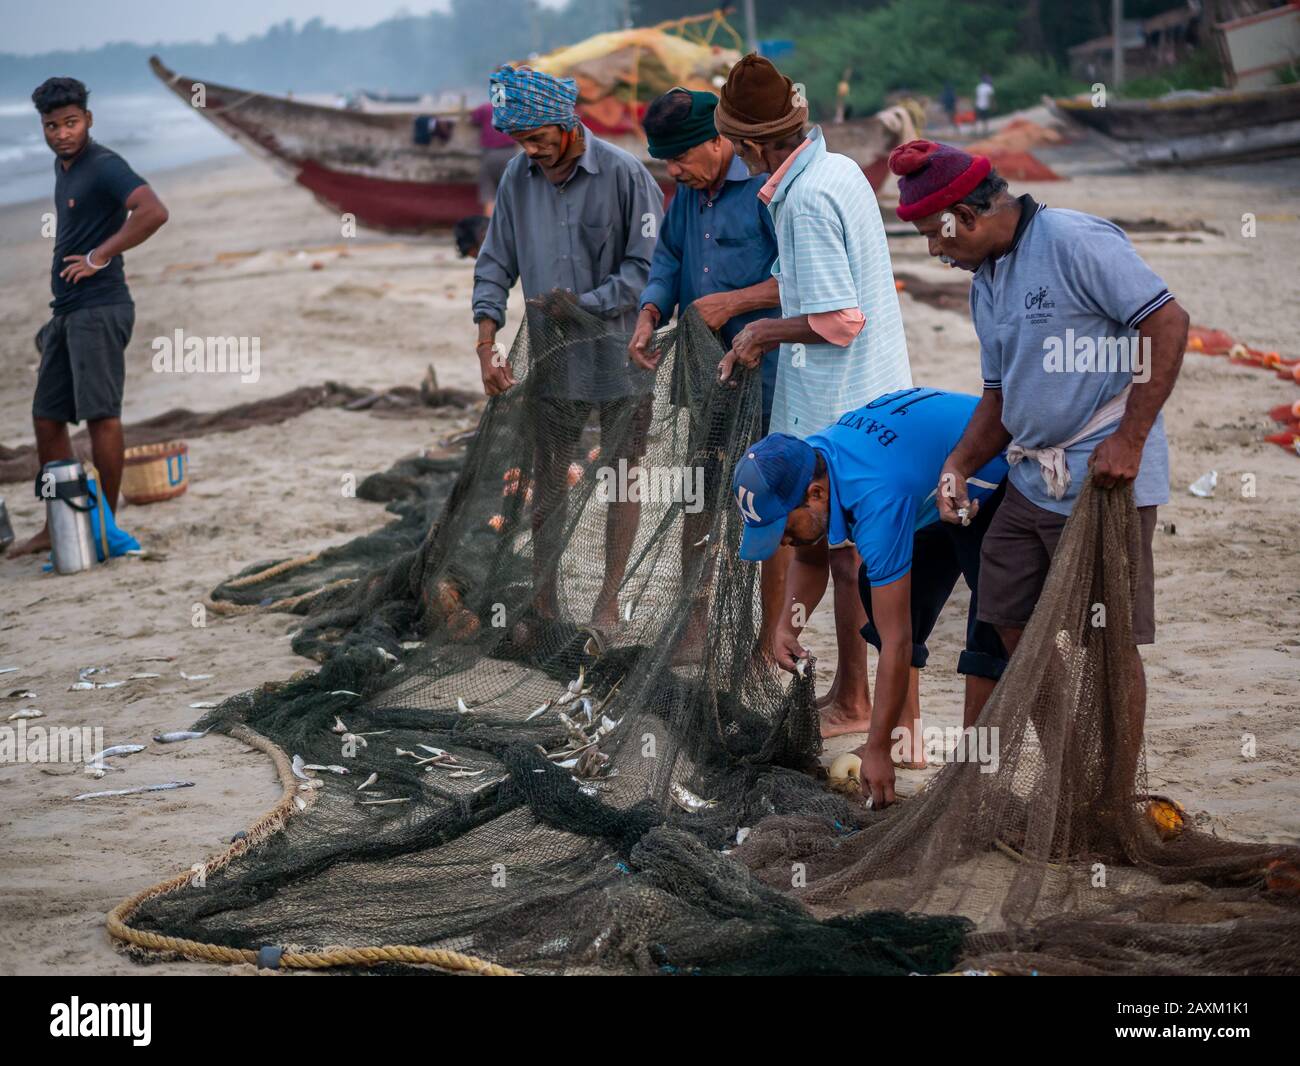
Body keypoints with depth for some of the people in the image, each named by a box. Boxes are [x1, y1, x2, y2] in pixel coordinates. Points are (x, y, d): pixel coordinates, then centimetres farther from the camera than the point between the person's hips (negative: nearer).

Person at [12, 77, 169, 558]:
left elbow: (154, 212, -27)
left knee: (101, 415, -7)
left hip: (99, 309, -10)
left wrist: (98, 257, -21)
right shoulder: (63, 166, 16)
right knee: (47, 418, 11)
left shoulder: (104, 167, -12)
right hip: (66, 311, 10)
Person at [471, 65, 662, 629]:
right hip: (551, 356, 4)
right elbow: (495, 263, 6)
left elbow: (649, 266, -11)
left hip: (619, 354, -4)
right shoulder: (518, 176, 1)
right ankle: (543, 595, 19)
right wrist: (487, 343, -6)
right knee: (548, 477, 9)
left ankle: (608, 597, 16)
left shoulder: (623, 174, -13)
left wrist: (585, 303, -19)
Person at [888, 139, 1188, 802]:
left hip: (1105, 479, -9)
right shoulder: (985, 283, 14)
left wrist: (1128, 438, -21)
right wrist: (958, 467, 4)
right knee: (1015, 626, 12)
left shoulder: (1073, 242, -15)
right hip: (1030, 482, 9)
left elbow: (1168, 321, -19)